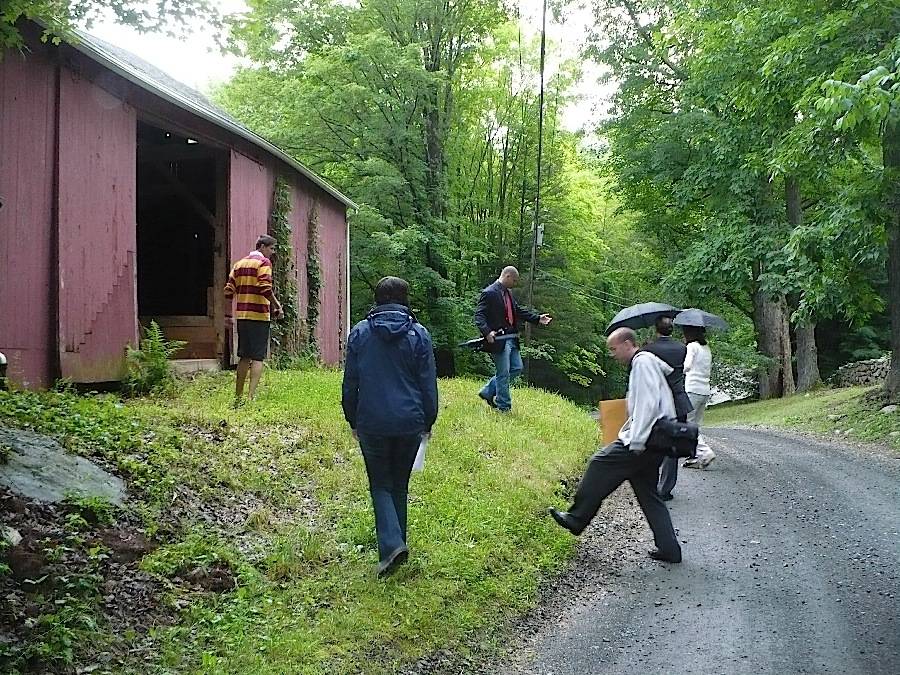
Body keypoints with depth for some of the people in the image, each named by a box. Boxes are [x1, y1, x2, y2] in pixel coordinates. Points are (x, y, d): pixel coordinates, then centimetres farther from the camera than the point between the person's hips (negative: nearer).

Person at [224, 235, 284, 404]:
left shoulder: (239, 263, 16)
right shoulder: (264, 262, -5)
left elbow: (229, 290, 11)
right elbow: (265, 288, -19)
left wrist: (228, 315, 14)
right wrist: (278, 306, -11)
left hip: (242, 315, 7)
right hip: (259, 316, -7)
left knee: (244, 357, 14)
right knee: (258, 357, -4)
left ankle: (238, 397, 18)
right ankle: (251, 396, -12)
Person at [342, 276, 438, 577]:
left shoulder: (360, 333, -2)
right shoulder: (419, 334, -3)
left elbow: (350, 383, 3)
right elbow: (429, 384, 0)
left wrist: (353, 421, 14)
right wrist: (428, 422, 12)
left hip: (372, 424, -1)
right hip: (410, 423, 1)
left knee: (380, 484, 9)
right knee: (400, 483, 17)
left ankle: (391, 544, -9)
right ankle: (396, 541, 25)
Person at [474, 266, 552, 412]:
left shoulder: (508, 294, 15)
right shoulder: (489, 293, -13)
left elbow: (519, 311, 22)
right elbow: (479, 315, -18)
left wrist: (537, 318, 12)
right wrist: (487, 332, -33)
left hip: (511, 339, 10)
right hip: (498, 340, -10)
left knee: (516, 368, 14)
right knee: (503, 374, -2)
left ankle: (488, 392, 23)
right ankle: (504, 407, 10)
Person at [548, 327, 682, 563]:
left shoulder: (642, 362, -10)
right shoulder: (650, 362, 22)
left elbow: (648, 404, -20)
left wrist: (636, 443, -22)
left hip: (646, 439, -10)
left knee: (601, 464, -6)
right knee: (648, 495, 11)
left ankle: (576, 519, 3)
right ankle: (668, 548, 12)